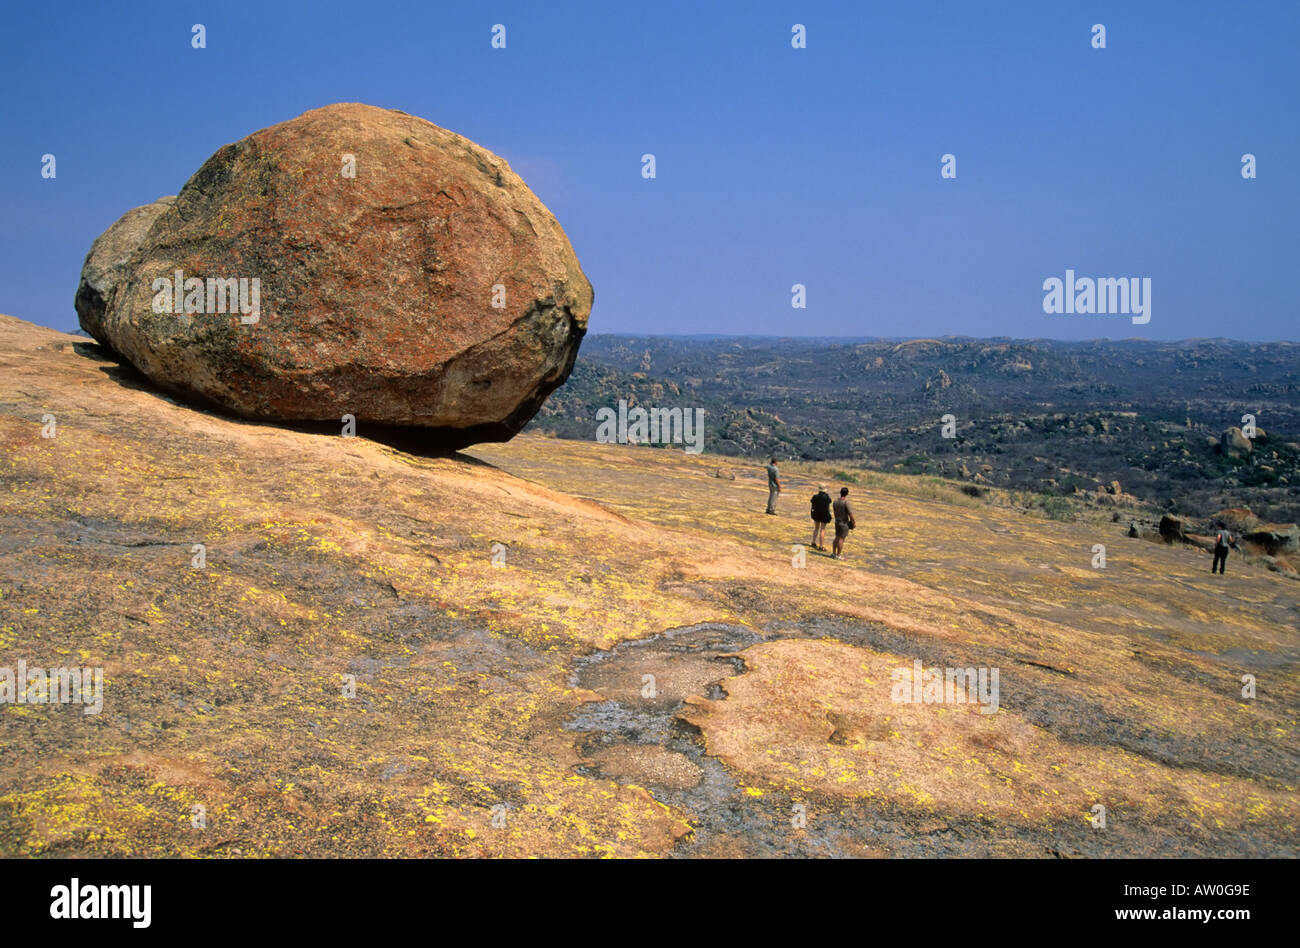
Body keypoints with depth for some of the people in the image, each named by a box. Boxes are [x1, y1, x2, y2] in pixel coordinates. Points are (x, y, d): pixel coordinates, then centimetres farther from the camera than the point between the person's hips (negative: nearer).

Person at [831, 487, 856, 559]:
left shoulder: (835, 502, 0)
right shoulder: (846, 502, -21)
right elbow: (850, 514, -18)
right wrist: (853, 521, -4)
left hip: (837, 522, 6)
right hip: (844, 523, -6)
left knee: (837, 538, 18)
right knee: (841, 539, 0)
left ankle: (834, 553, 23)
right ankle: (838, 555, 4)